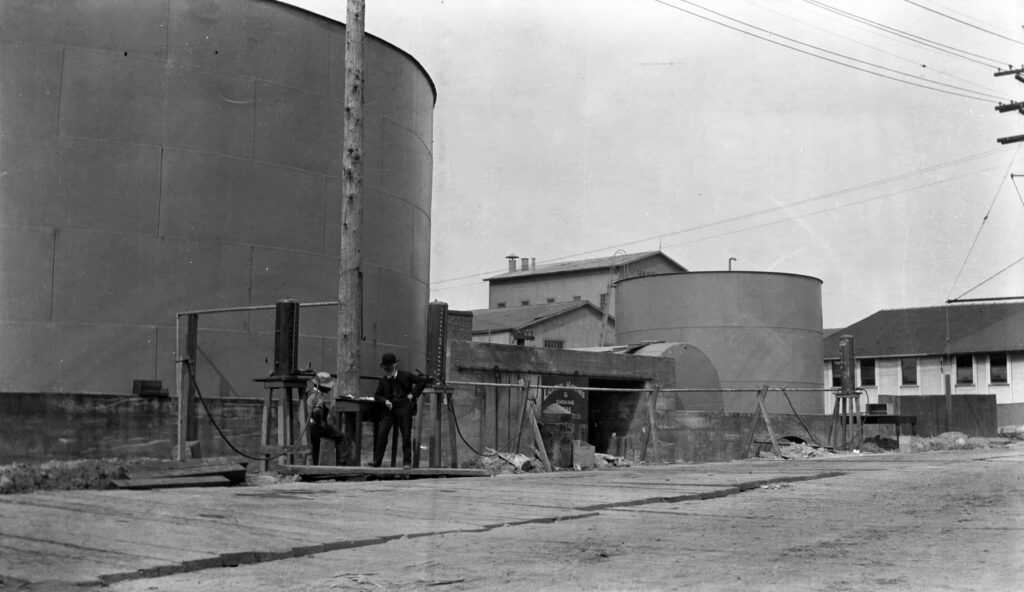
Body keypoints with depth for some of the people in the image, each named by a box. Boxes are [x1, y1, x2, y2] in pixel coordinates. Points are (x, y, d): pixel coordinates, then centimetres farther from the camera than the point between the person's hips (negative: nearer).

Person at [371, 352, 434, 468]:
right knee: (382, 433, -13)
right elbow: (377, 395, 13)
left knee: (406, 435, -3)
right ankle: (377, 460, -11)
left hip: (404, 408, -2)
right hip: (389, 409, 2)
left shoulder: (405, 376, 3)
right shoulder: (383, 380, 12)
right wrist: (385, 401, -7)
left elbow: (423, 381, 5)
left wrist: (413, 393, -2)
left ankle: (407, 461, 3)